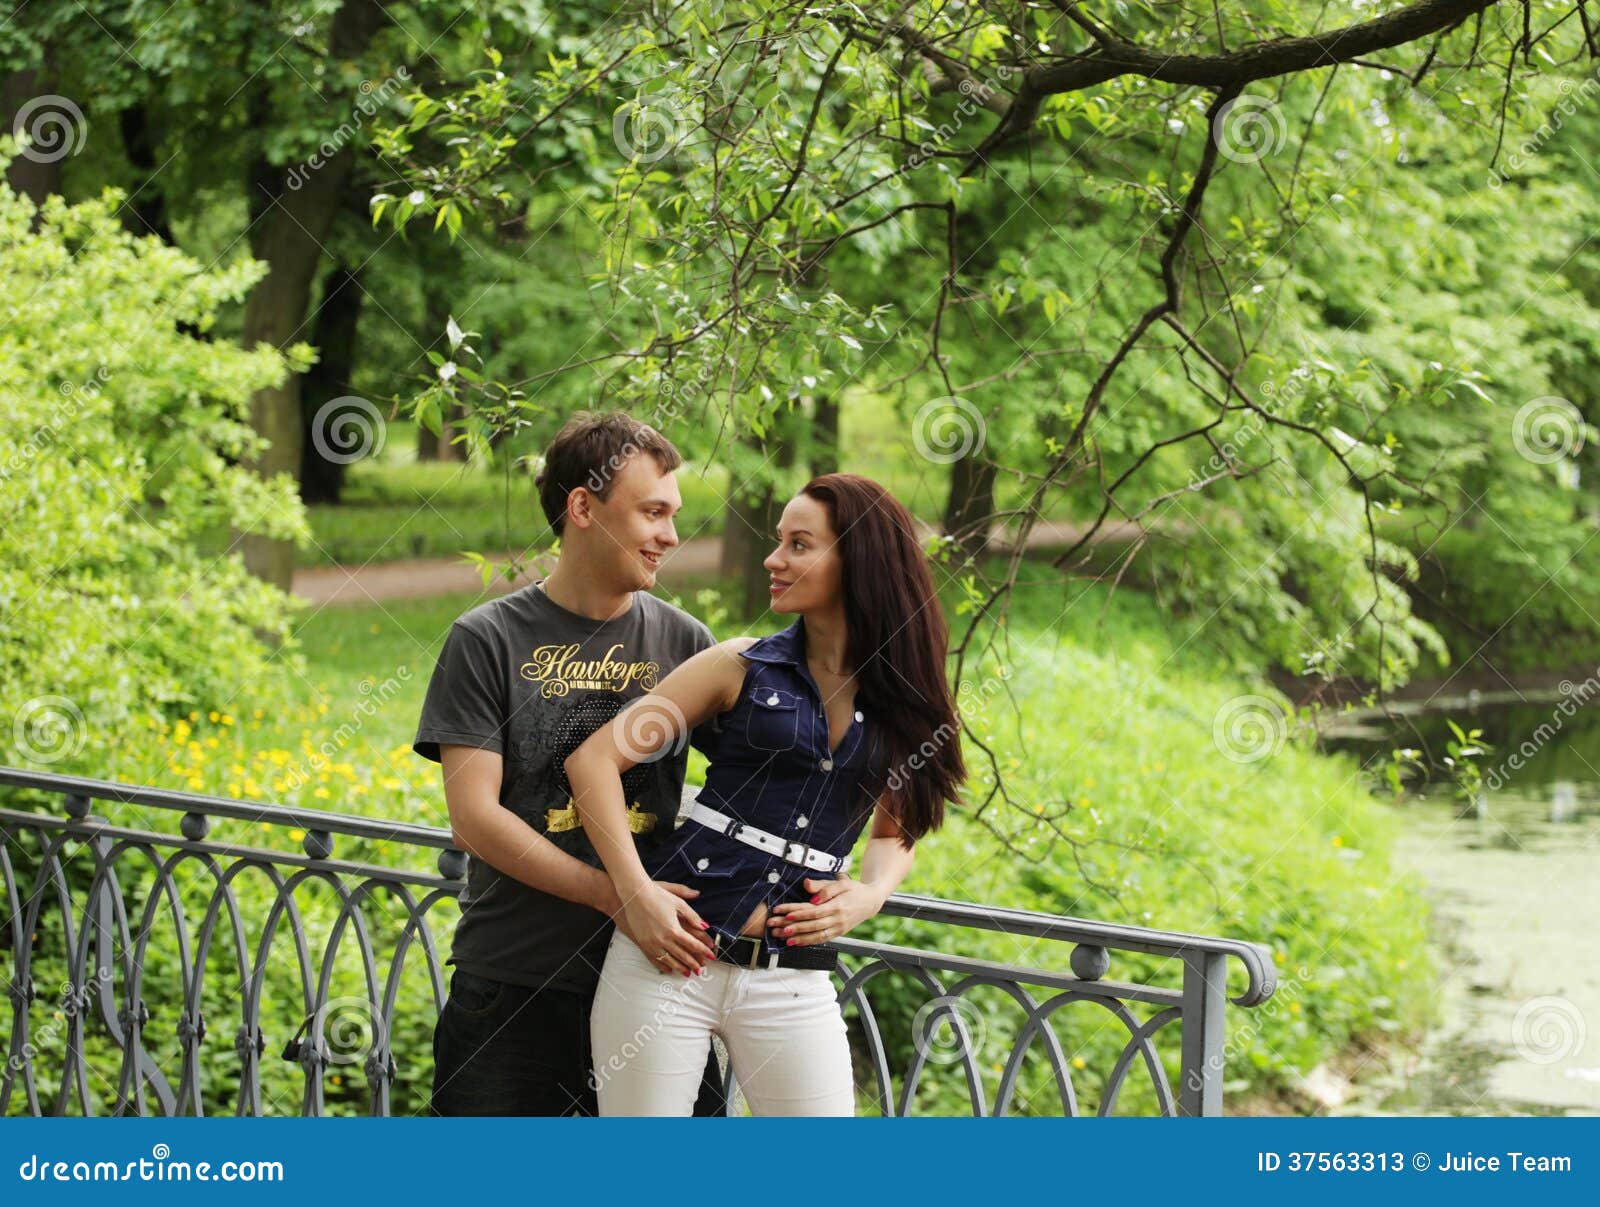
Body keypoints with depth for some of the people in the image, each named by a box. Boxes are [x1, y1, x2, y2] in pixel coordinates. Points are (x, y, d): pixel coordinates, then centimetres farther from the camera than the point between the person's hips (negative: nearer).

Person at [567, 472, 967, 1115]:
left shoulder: (903, 702, 8)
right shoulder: (740, 667, 1)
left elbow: (894, 831, 23)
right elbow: (594, 758, -1)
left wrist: (868, 895, 0)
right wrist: (637, 893, -12)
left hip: (794, 983, 2)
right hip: (671, 956, -2)